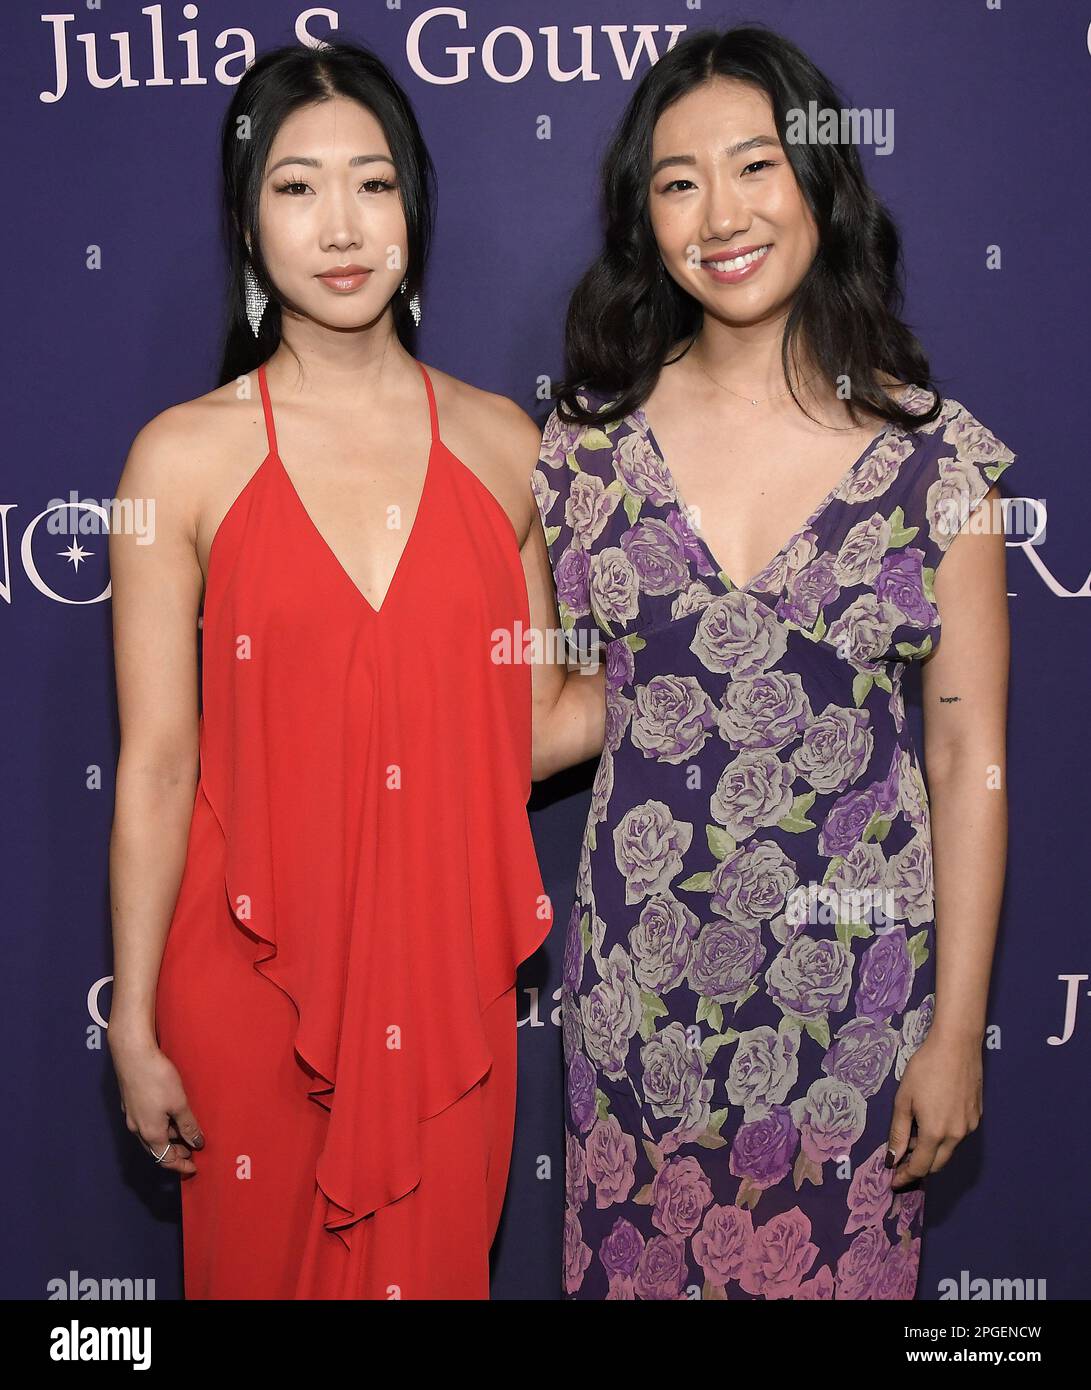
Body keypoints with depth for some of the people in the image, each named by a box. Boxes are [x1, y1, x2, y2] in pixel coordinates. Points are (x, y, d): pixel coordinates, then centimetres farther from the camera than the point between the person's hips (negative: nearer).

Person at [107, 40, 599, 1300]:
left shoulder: (500, 442, 1)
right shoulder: (186, 457, -7)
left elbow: (534, 716, 6)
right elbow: (155, 766, -6)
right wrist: (133, 1027, -3)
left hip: (445, 966, 2)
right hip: (251, 968, -1)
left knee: (434, 1258, 15)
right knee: (261, 1256, 16)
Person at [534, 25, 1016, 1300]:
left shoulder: (935, 452, -7)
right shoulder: (591, 437, -3)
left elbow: (969, 759, -5)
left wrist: (956, 1029, -4)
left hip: (856, 970, -1)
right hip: (641, 966, 2)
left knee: (835, 1264, 15)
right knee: (635, 1258, 16)